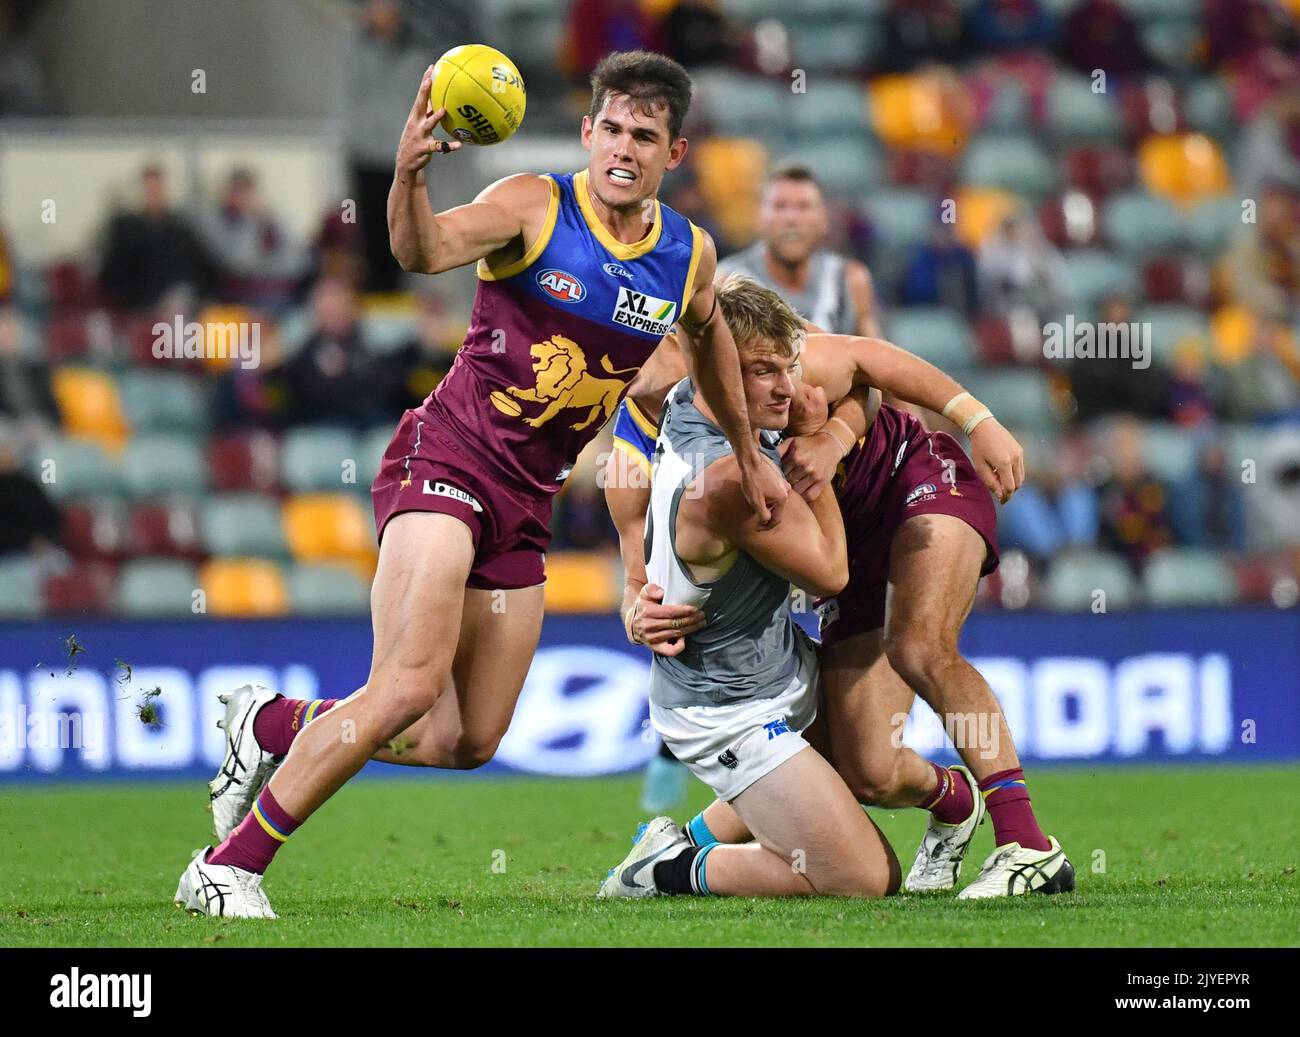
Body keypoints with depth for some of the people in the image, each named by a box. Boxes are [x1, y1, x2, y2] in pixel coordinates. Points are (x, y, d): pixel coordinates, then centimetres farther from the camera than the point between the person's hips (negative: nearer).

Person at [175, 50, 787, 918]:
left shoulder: (689, 254, 5)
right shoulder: (536, 208, -12)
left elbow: (708, 336, 27)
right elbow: (427, 251, -29)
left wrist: (750, 456, 36)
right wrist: (410, 176, -50)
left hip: (525, 505, 7)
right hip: (446, 463, -7)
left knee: (468, 741, 4)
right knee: (411, 686, -23)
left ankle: (273, 727, 25)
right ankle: (231, 867, -13)